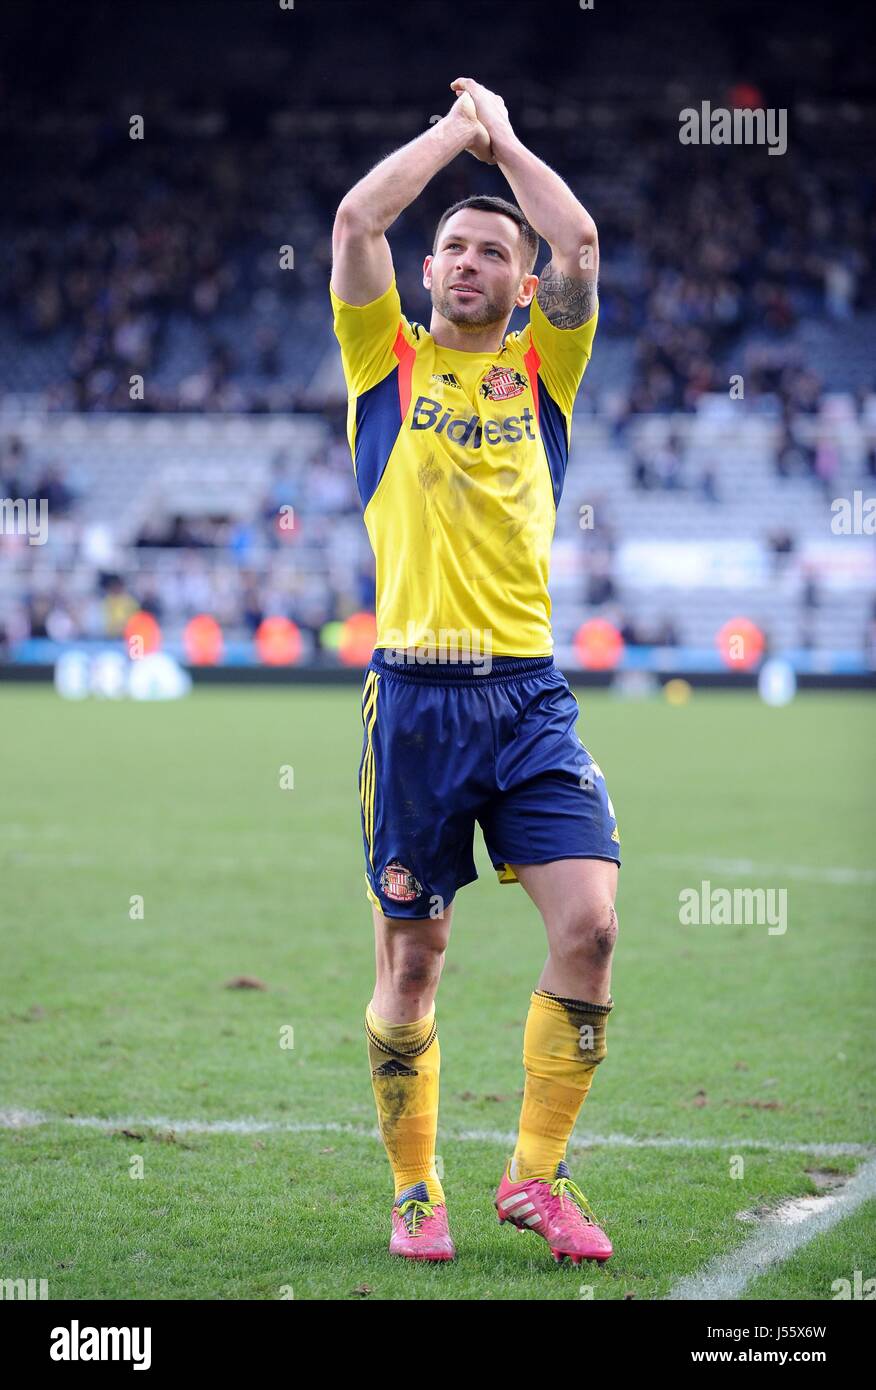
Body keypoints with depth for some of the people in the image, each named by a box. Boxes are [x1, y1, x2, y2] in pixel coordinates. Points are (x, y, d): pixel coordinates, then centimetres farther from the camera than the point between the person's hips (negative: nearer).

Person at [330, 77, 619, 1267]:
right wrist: (455, 128, 7)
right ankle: (415, 1192, 15)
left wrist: (503, 135, 11)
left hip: (529, 689, 2)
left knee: (589, 922, -11)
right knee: (412, 957, 2)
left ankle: (536, 1175, 2)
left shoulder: (542, 370, 13)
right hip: (416, 693, -1)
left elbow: (580, 242, -1)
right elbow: (357, 219, -3)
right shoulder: (388, 362, 9)